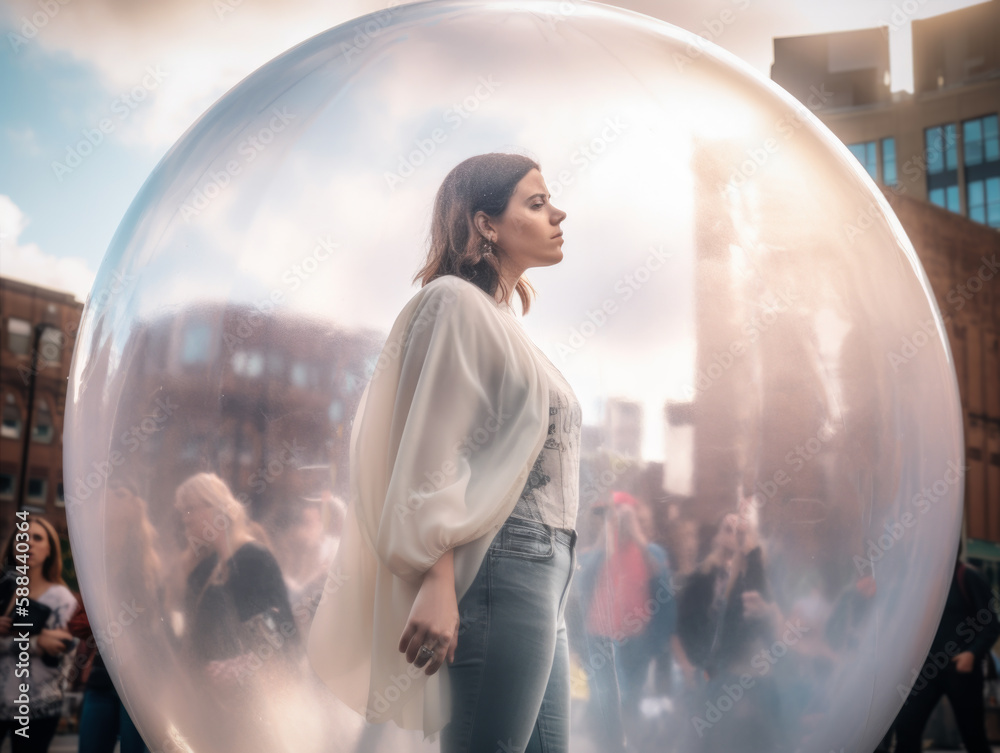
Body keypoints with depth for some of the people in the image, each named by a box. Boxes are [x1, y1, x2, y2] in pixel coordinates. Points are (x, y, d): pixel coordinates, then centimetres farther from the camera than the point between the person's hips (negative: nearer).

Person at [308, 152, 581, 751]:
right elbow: (429, 451, -14)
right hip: (505, 564, -9)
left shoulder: (501, 317, 22)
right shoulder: (454, 302, -5)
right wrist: (437, 582, -22)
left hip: (545, 568, 9)